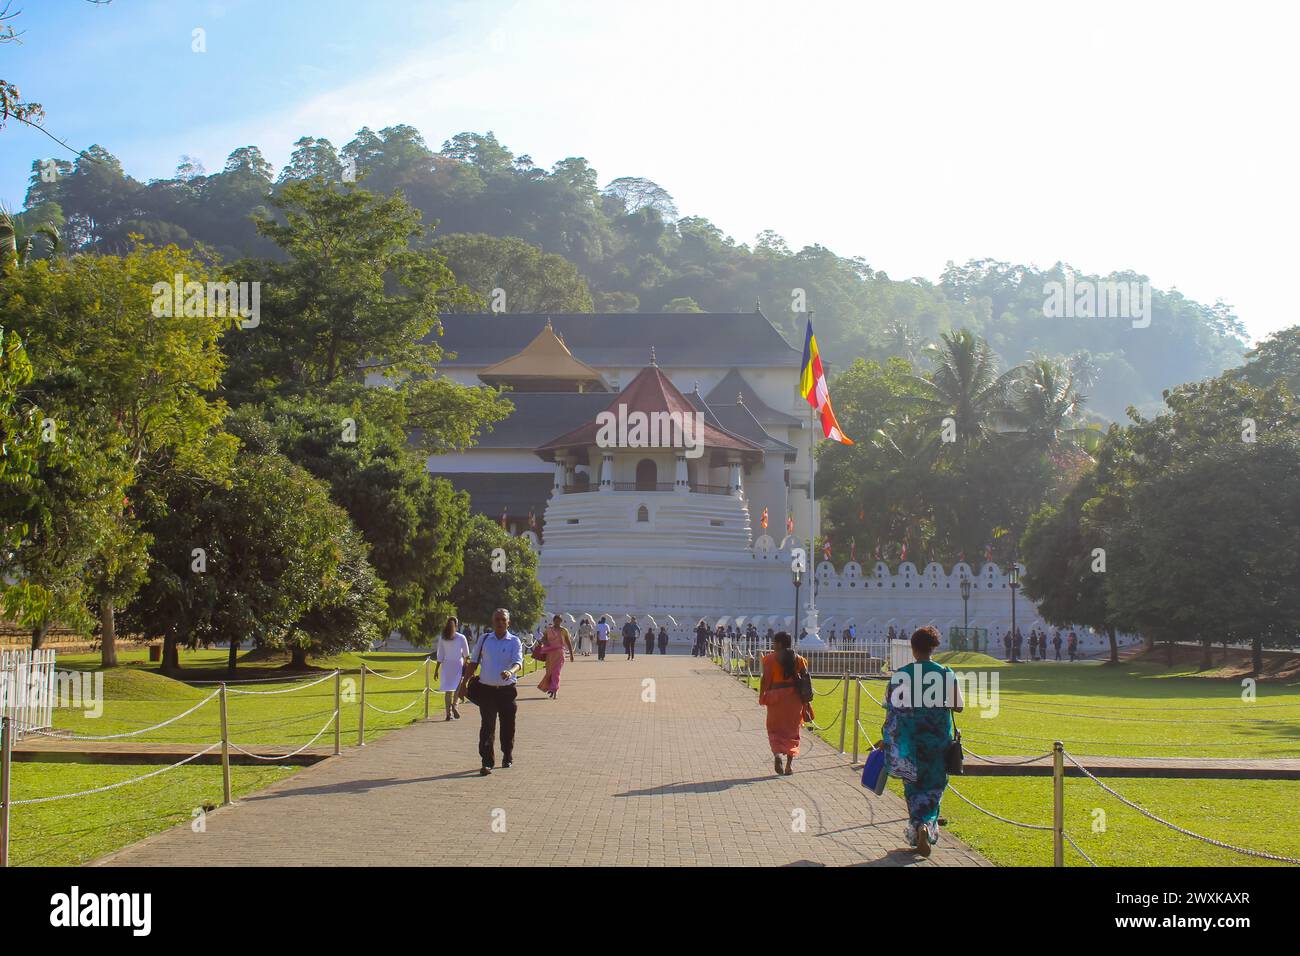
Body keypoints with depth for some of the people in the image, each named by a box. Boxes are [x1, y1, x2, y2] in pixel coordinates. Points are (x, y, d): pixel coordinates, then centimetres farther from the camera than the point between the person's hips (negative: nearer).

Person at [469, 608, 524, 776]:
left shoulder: (514, 641, -1)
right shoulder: (484, 639, 6)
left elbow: (518, 662, -16)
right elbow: (474, 662, 13)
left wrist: (510, 671, -38)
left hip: (507, 690, 0)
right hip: (487, 689, 0)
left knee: (508, 725, 10)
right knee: (487, 726, -8)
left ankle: (507, 757, 29)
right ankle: (487, 762, -9)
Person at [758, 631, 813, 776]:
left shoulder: (770, 658, -6)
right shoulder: (798, 659, 3)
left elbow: (766, 679, -10)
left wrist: (762, 696, 1)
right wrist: (806, 701, 8)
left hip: (776, 696, -3)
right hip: (794, 698, 3)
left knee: (775, 729, 11)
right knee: (792, 730, 12)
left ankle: (777, 753, -16)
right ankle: (789, 765, 8)